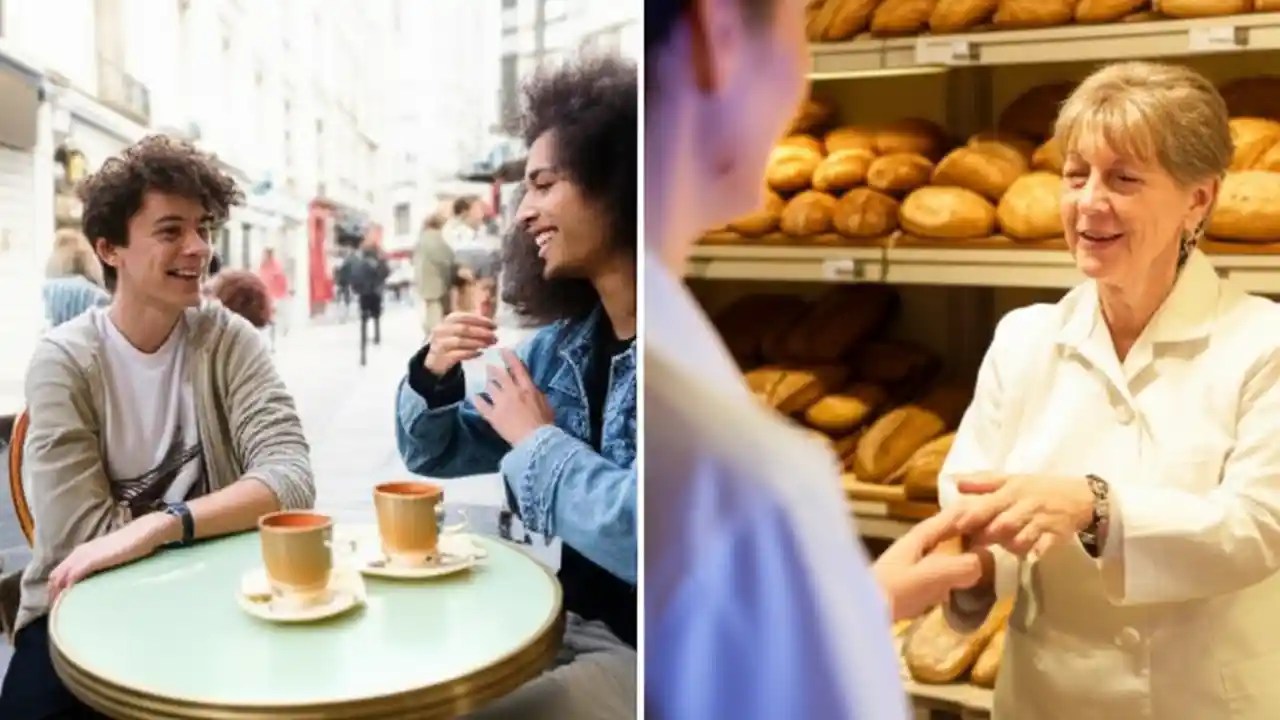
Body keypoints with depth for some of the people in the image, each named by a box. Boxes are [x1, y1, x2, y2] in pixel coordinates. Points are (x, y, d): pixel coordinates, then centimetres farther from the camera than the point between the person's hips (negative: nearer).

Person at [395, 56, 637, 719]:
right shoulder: (563, 341, 4)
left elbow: (634, 535, -32)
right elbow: (434, 455, 15)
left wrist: (538, 440, -16)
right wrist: (433, 376, -7)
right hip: (571, 622, 7)